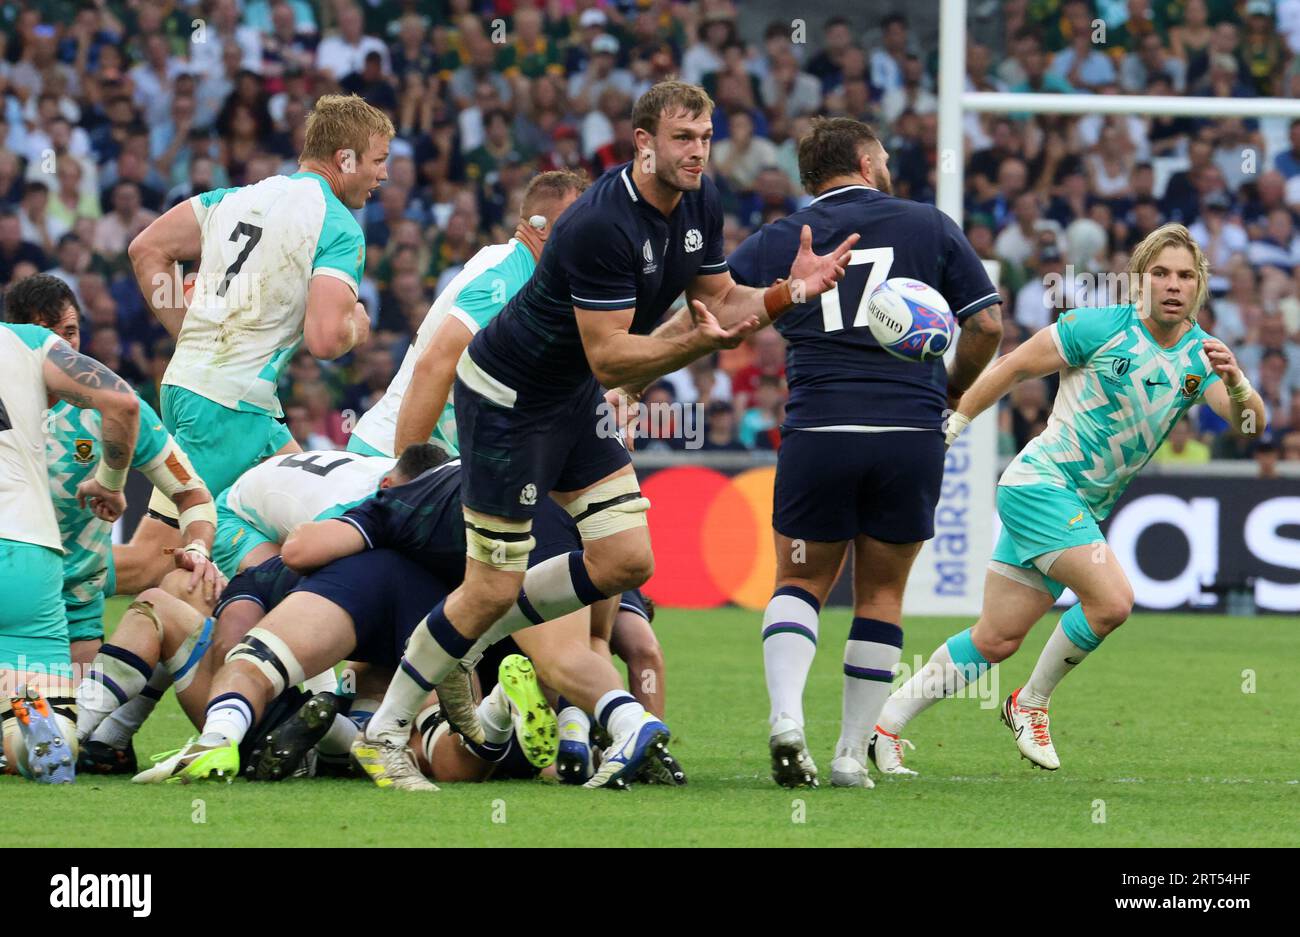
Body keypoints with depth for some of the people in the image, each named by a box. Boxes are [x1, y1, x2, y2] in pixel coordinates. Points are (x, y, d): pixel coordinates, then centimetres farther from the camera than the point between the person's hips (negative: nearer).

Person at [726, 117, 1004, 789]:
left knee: (800, 583, 15)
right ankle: (852, 754, 10)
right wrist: (951, 392, 21)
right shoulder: (929, 226, 7)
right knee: (881, 594, 13)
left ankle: (786, 716, -10)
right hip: (911, 434, 0)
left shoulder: (776, 241, 9)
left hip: (817, 433, 0)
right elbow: (987, 324, 5)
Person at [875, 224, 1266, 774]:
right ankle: (1031, 704, -1)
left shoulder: (1201, 356, 3)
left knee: (996, 641, 5)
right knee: (1112, 600, -22)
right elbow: (1015, 367, -3)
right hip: (1039, 482, -6)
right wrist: (950, 427, -3)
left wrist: (1235, 382, -31)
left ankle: (886, 723, 15)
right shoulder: (1102, 327, -11)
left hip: (1086, 508, 6)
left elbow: (1251, 424, -10)